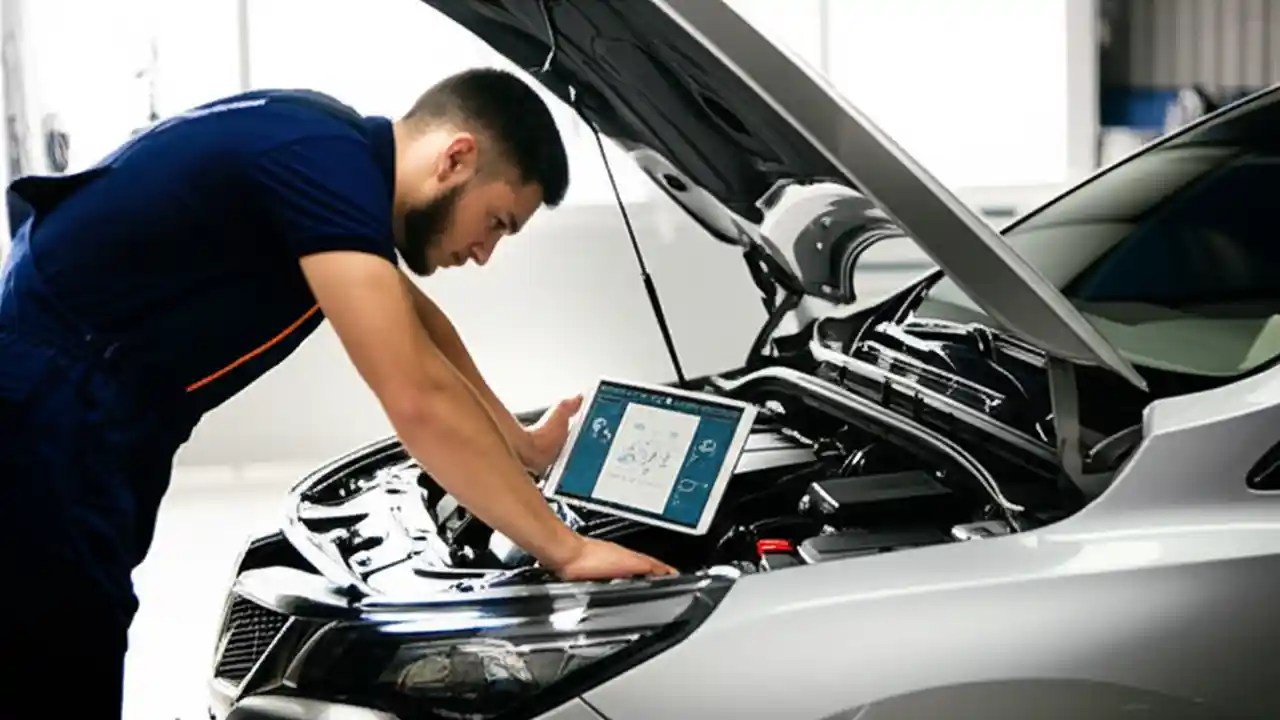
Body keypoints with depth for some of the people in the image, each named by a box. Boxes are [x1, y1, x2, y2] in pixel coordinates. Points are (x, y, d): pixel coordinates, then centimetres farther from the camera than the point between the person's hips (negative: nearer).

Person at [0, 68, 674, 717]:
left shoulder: (339, 146, 8)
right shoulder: (326, 164, -23)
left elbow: (411, 318, 25)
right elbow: (418, 402, -27)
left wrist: (520, 445, 26)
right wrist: (565, 549, -23)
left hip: (84, 410, 10)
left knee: (76, 665, 17)